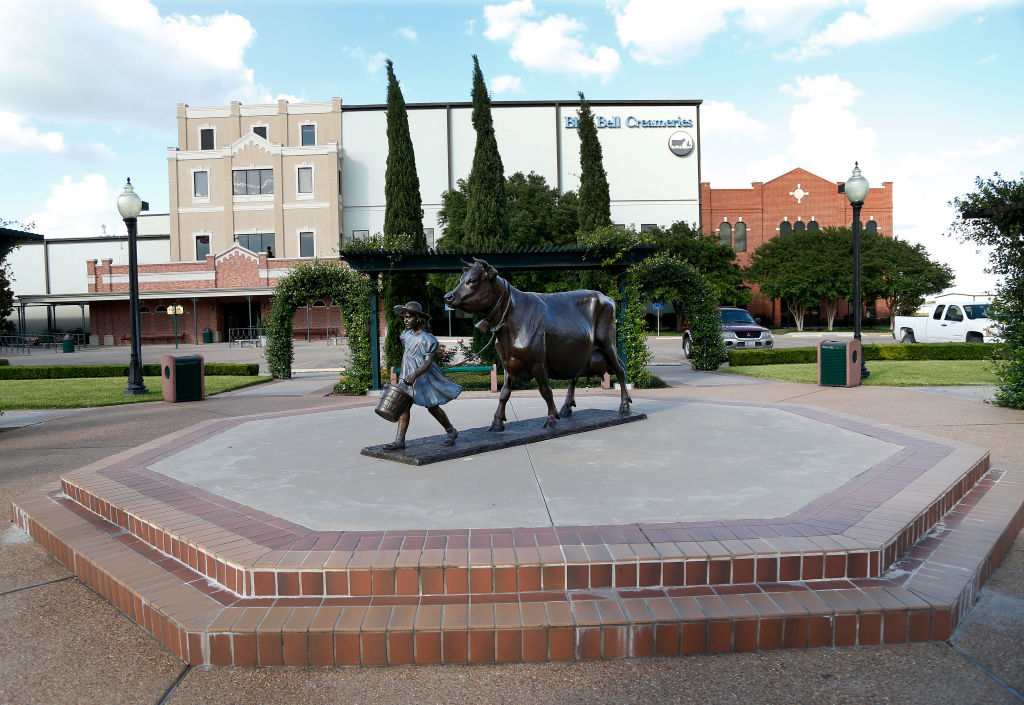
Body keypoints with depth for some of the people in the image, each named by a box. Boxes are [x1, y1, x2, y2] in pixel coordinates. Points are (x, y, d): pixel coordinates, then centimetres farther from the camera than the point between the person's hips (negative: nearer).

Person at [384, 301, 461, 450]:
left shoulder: (428, 338, -12)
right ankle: (400, 440, -3)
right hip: (408, 376, 6)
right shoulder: (406, 335, 9)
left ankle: (451, 432, 22)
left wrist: (415, 375, -32)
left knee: (433, 407, 1)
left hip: (424, 376, -6)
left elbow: (428, 361, -19)